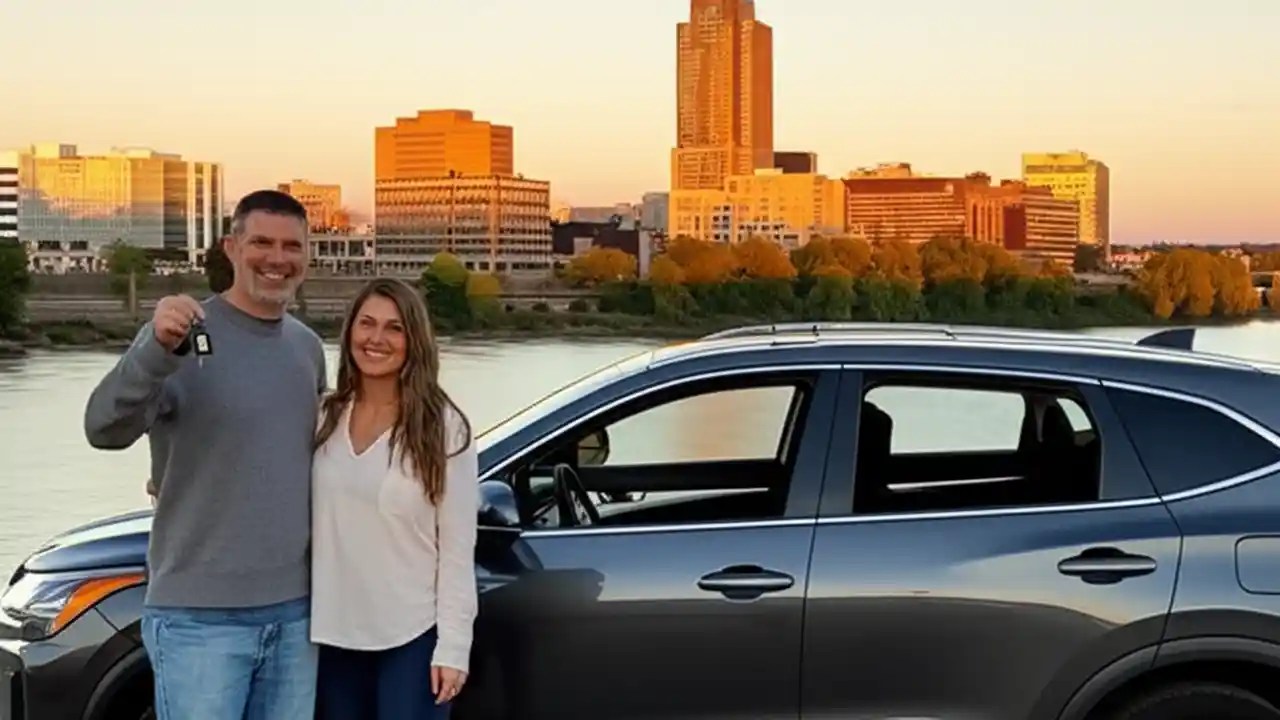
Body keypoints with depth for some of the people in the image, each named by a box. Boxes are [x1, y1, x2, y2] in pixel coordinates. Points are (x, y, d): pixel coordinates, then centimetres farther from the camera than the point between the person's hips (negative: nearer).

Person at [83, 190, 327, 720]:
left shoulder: (308, 347, 10)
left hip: (295, 612, 6)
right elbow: (104, 430, -25)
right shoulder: (183, 335, -10)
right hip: (199, 616, -6)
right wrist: (158, 349, -41)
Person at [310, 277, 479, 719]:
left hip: (413, 637, -4)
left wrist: (453, 645, -11)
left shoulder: (442, 426, -8)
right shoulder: (325, 419, 4)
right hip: (336, 635, 4)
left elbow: (458, 547, -8)